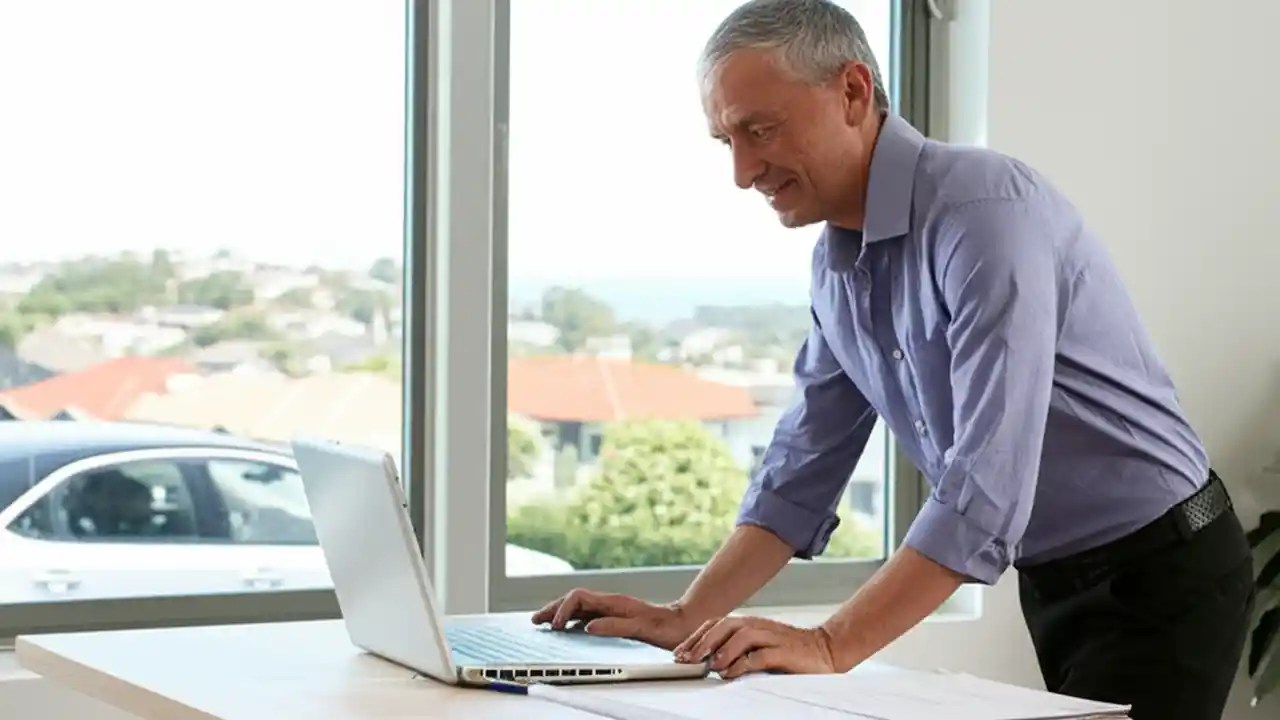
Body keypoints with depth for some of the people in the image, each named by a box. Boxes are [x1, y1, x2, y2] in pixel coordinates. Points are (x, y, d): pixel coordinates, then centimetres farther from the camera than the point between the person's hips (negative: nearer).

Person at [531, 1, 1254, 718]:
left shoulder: (986, 207, -24)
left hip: (1159, 575, -8)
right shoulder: (837, 262, 4)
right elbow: (805, 469, 9)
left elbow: (989, 482, -31)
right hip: (1052, 582, 8)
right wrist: (690, 619, -2)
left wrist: (834, 646, -34)